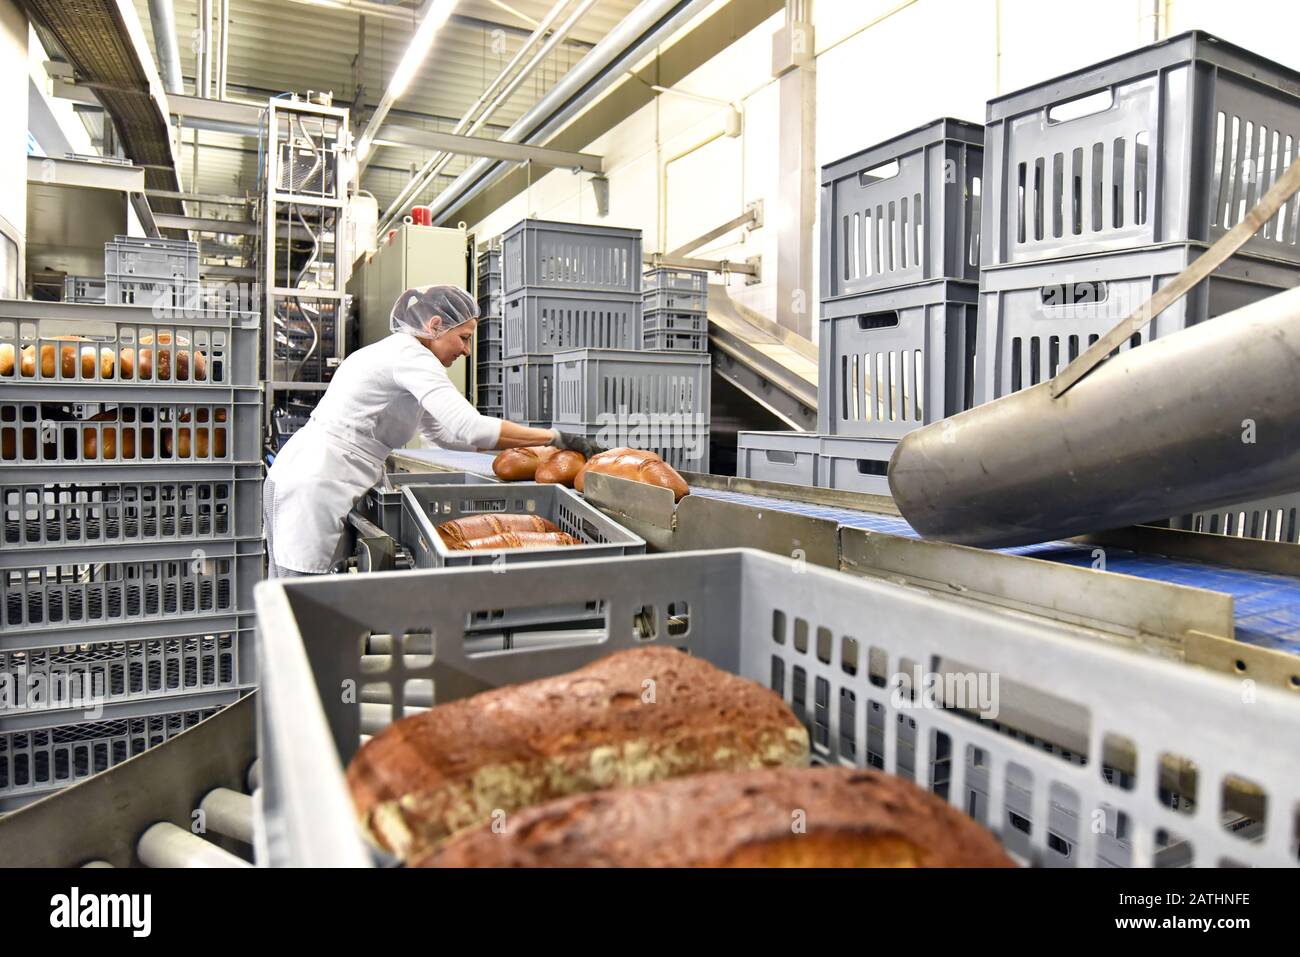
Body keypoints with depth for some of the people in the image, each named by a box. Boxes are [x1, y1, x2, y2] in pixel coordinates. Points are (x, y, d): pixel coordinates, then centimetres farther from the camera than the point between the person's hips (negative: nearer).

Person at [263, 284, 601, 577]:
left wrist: (520, 445, 17)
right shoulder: (411, 356, -13)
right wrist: (556, 438, -19)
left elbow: (443, 432, 23)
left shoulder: (394, 351, 19)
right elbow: (469, 427, -25)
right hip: (313, 487, -10)